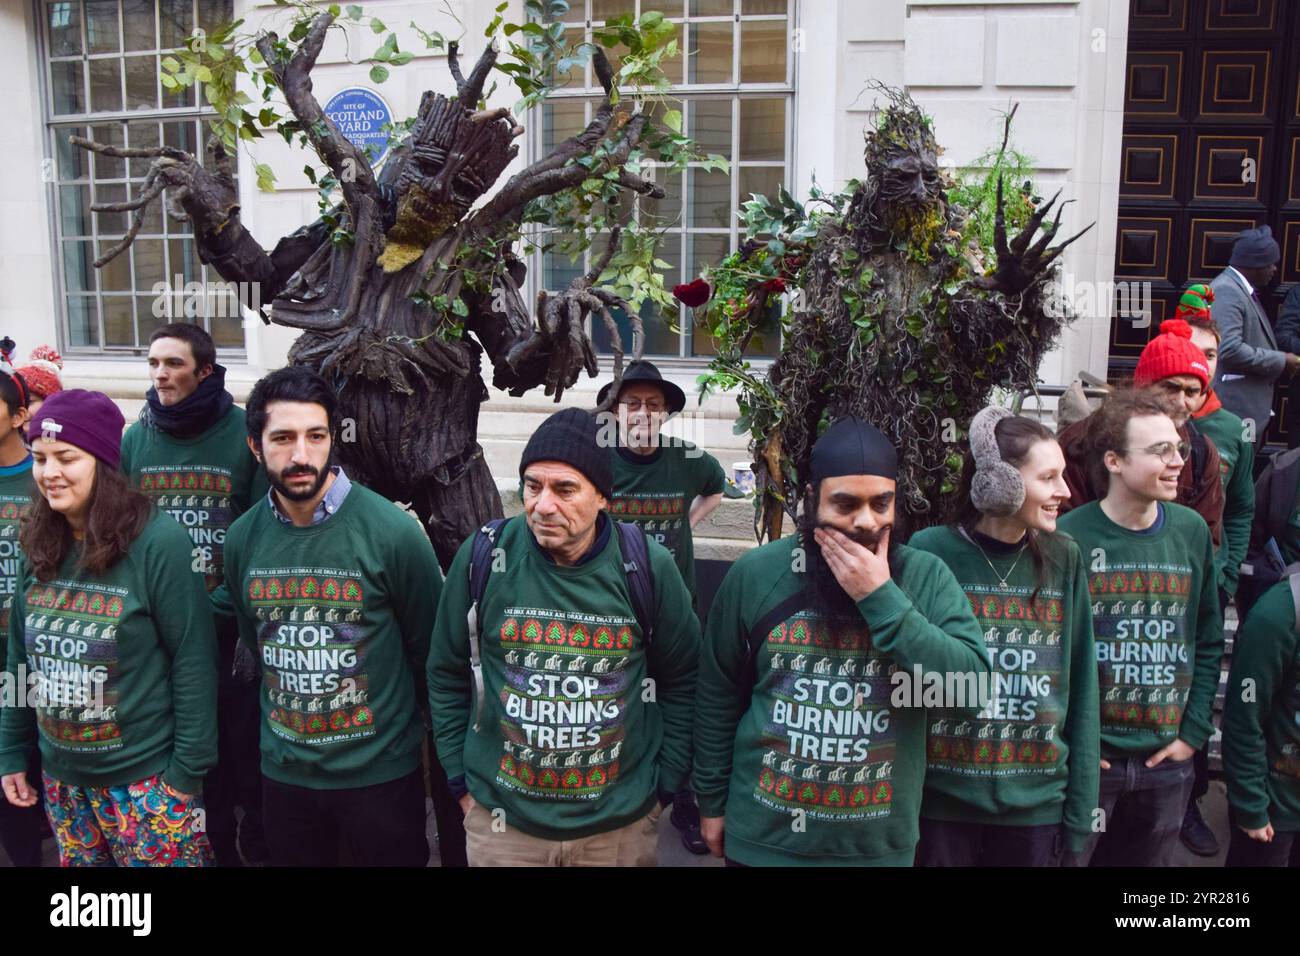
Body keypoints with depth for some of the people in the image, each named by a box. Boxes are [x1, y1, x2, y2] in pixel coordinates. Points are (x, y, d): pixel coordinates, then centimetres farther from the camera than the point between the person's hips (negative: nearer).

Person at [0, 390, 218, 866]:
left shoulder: (157, 541, -17)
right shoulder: (39, 546, 1)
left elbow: (193, 659, -15)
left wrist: (188, 767, -14)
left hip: (145, 778, -6)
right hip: (60, 774, 6)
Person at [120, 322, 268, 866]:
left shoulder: (245, 434, -9)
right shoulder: (135, 439, 3)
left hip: (234, 630, -3)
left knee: (247, 747, 8)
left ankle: (259, 845, 30)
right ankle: (215, 849, 36)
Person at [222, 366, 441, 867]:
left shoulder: (392, 531, -18)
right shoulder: (242, 537, -4)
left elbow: (429, 650, -6)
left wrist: (405, 724, 5)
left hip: (381, 770, -4)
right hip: (282, 770, 4)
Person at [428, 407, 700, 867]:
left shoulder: (649, 567, -10)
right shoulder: (483, 557, -11)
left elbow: (681, 681, 2)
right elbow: (447, 676, 1)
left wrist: (665, 783, 2)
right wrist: (462, 781, 1)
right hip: (501, 820, 0)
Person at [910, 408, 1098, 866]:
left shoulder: (1064, 560, -1)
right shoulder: (930, 553, -11)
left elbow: (1081, 692, 3)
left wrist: (1080, 809, 3)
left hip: (1036, 806, 3)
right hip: (941, 800, -2)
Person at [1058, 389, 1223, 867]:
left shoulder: (1191, 531, 2)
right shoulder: (1070, 537, -13)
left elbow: (1208, 643, 9)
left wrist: (1193, 732, 4)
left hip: (1166, 761, 4)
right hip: (1086, 759, -4)